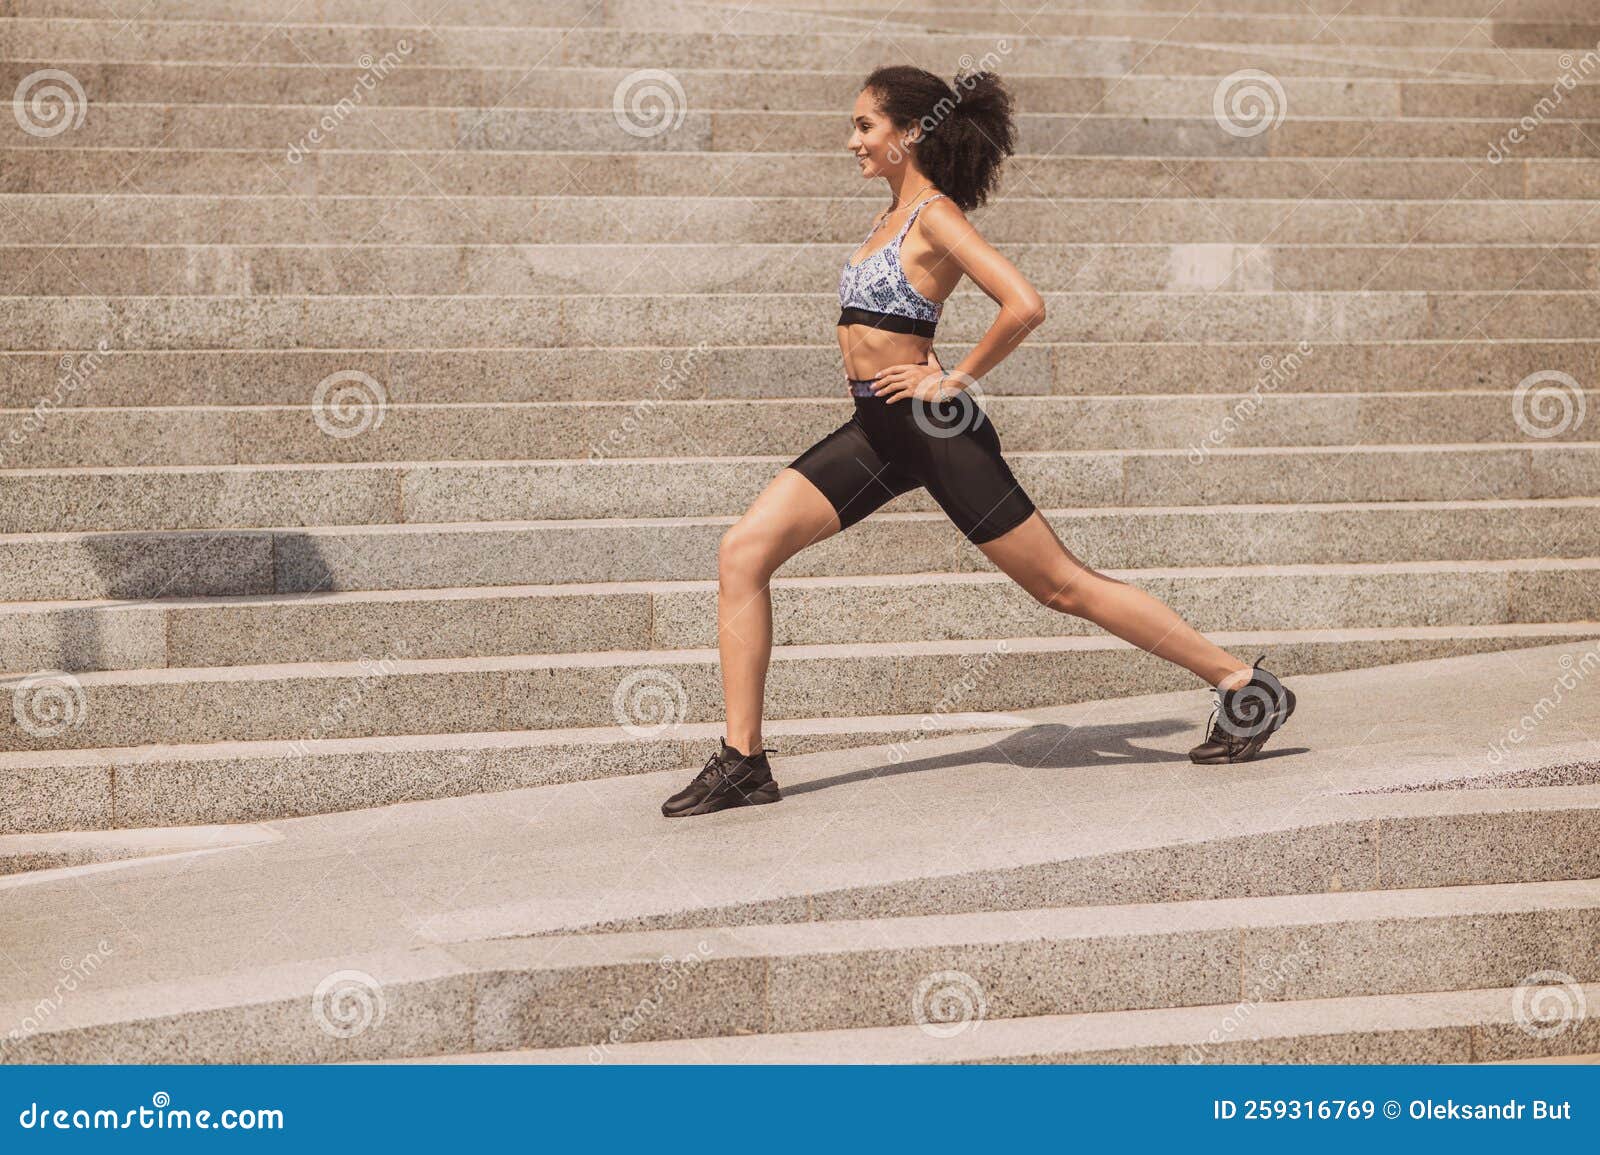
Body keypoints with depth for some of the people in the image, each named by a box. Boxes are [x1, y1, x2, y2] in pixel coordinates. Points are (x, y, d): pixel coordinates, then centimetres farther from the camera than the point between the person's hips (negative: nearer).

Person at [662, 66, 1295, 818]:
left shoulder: (935, 216, -13)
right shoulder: (896, 214, 13)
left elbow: (1024, 306, -24)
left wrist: (954, 380, -15)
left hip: (933, 429, -9)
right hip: (875, 429, 9)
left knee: (1061, 586, -2)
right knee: (742, 553, -5)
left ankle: (1244, 686, 10)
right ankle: (742, 762, -3)